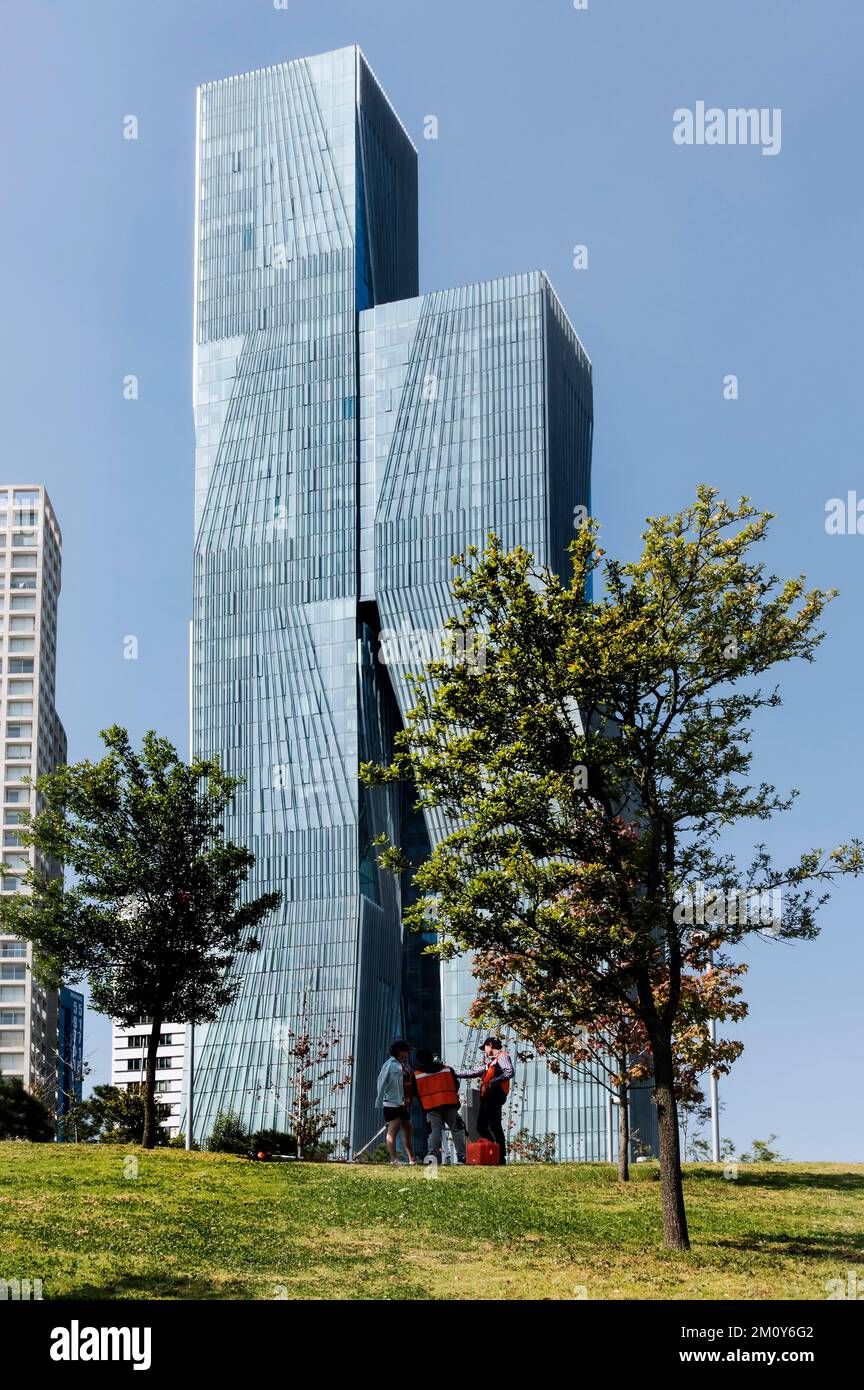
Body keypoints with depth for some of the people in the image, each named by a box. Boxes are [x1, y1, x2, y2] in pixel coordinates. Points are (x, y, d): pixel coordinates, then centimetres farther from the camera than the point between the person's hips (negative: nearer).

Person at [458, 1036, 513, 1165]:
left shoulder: (502, 1056, -1)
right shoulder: (491, 1062, 27)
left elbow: (509, 1072, -17)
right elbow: (474, 1072, 32)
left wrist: (493, 1082, -20)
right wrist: (455, 1074, 31)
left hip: (495, 1095, -10)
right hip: (487, 1097, 10)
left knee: (495, 1126, -12)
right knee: (481, 1126, 7)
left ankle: (501, 1158, -12)